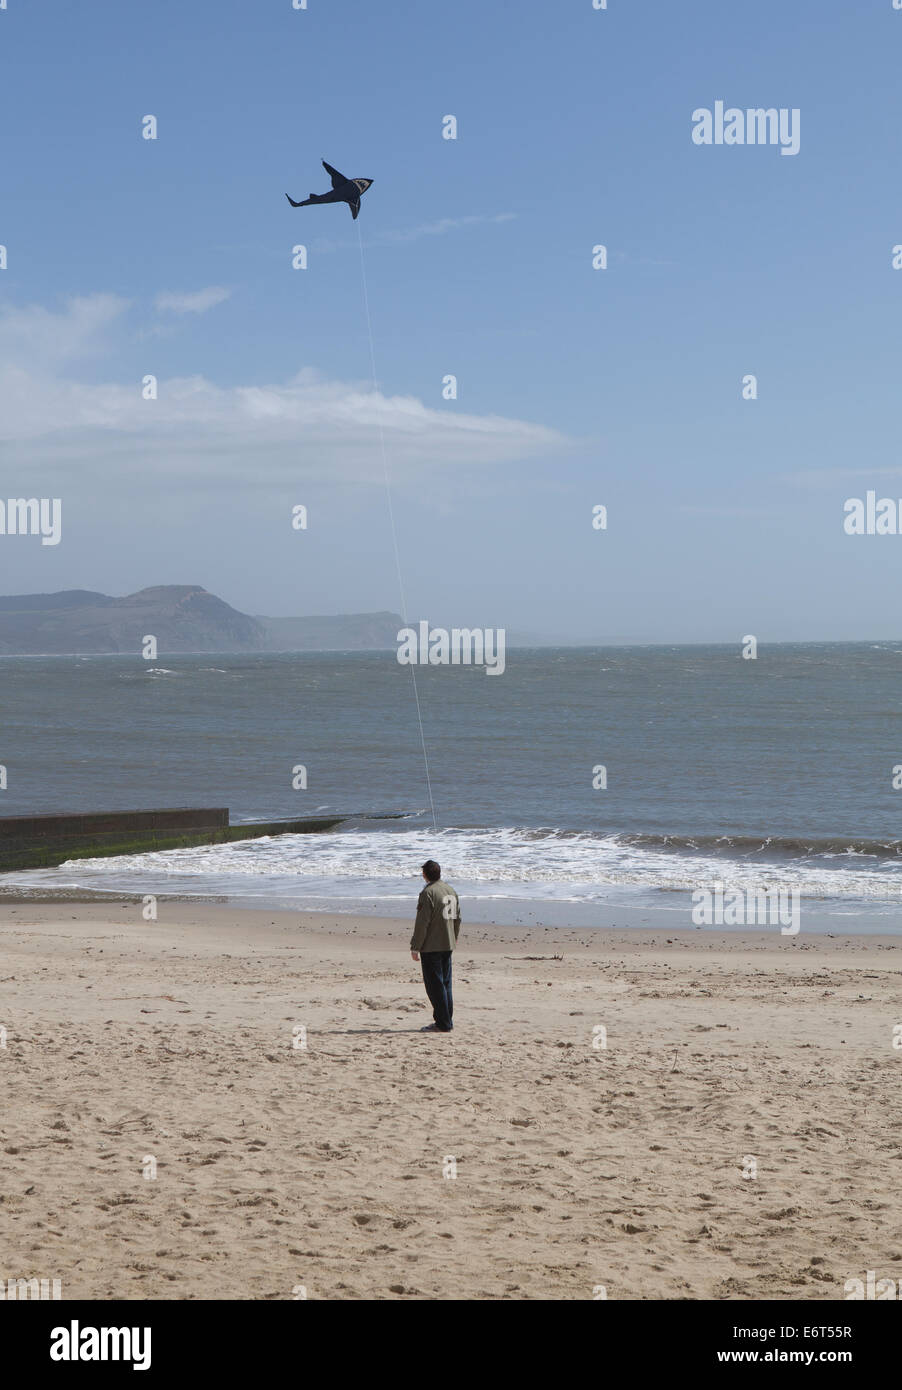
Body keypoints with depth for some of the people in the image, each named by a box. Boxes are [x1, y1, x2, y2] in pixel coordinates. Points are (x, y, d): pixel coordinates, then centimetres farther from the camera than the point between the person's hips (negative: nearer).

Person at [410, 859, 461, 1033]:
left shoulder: (428, 893, -15)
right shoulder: (451, 890, 11)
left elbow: (422, 923, -17)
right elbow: (457, 919, 19)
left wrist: (415, 947, -13)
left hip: (431, 947, -8)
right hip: (448, 945, 8)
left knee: (435, 985, -4)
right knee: (445, 984, 15)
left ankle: (442, 1023, -4)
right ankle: (447, 1021, 19)